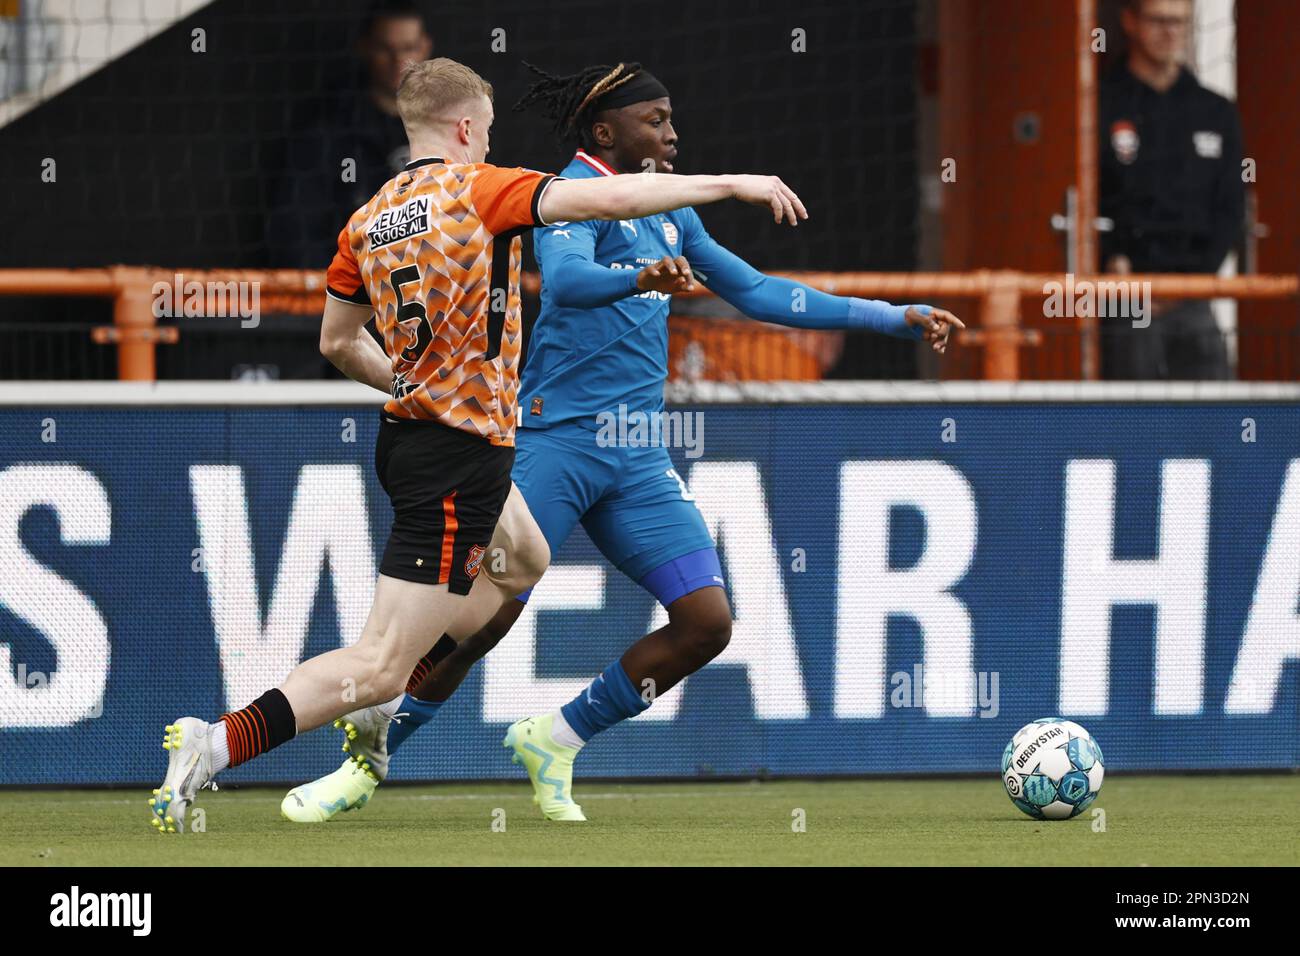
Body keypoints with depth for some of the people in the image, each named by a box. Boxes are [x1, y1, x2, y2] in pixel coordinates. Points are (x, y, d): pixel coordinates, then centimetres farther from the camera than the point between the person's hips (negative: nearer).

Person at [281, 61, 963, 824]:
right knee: (482, 618, -10)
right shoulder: (577, 192, -7)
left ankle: (555, 742, 10)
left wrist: (896, 319, 23)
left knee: (707, 621, -4)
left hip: (639, 459, 7)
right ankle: (368, 763, 8)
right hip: (559, 439, -7)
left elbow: (759, 293, 24)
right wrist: (639, 278, -48)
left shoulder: (668, 212, 18)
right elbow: (563, 276, -27)